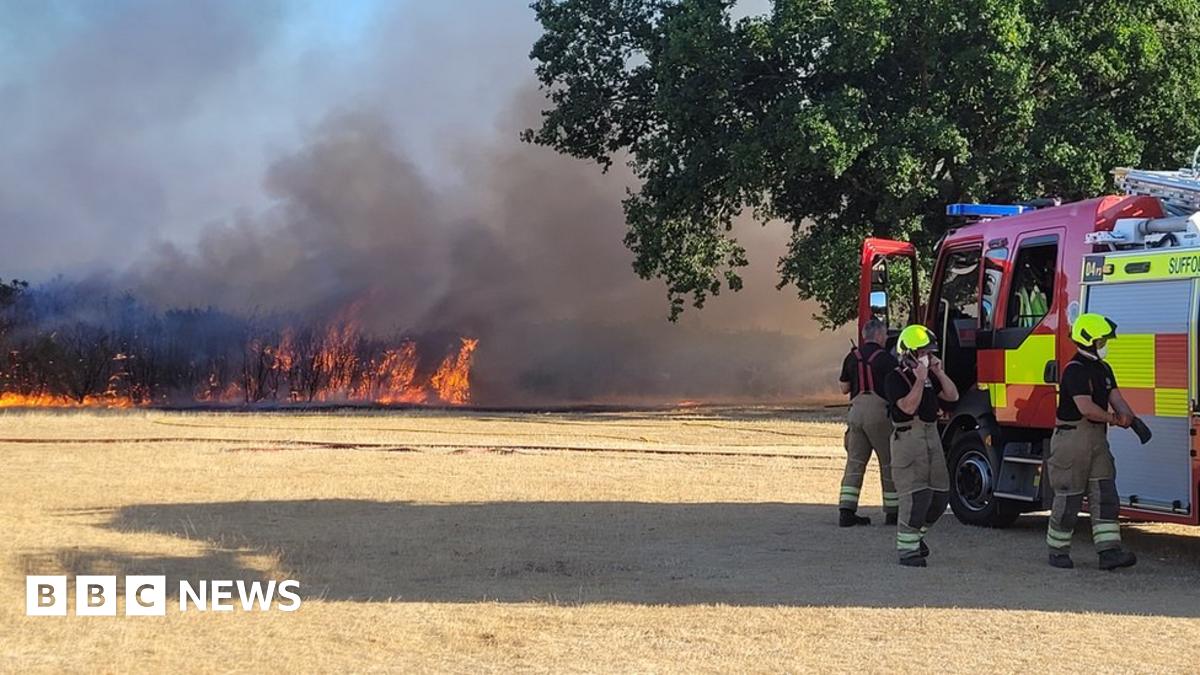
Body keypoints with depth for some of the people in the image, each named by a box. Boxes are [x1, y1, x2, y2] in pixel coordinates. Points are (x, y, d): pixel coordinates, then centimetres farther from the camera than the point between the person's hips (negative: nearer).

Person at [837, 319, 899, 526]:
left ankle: (846, 511, -2)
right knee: (888, 463, 5)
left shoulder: (852, 357, 10)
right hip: (879, 411, -5)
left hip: (856, 410, 5)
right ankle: (892, 511, 10)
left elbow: (844, 388, 15)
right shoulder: (886, 358, -6)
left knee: (854, 463, 6)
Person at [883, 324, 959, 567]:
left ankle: (916, 534, 29)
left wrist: (938, 373, 4)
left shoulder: (929, 376, 16)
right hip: (908, 438, -8)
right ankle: (907, 550, -7)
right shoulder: (896, 378, -9)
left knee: (940, 495, 10)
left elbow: (952, 396, 13)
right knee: (916, 497, -14)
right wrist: (920, 380, -21)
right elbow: (908, 406, -21)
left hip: (931, 436, 8)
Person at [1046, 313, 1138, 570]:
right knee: (1069, 497, -1)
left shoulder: (1103, 369, 14)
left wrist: (1127, 415, -16)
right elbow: (1086, 408, -25)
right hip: (1072, 436, -9)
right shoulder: (1074, 370, -16)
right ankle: (1058, 552, 11)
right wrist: (1114, 419, -11)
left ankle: (1109, 551, -4)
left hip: (1097, 438, 9)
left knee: (1104, 495, 0)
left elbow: (1116, 398, 6)